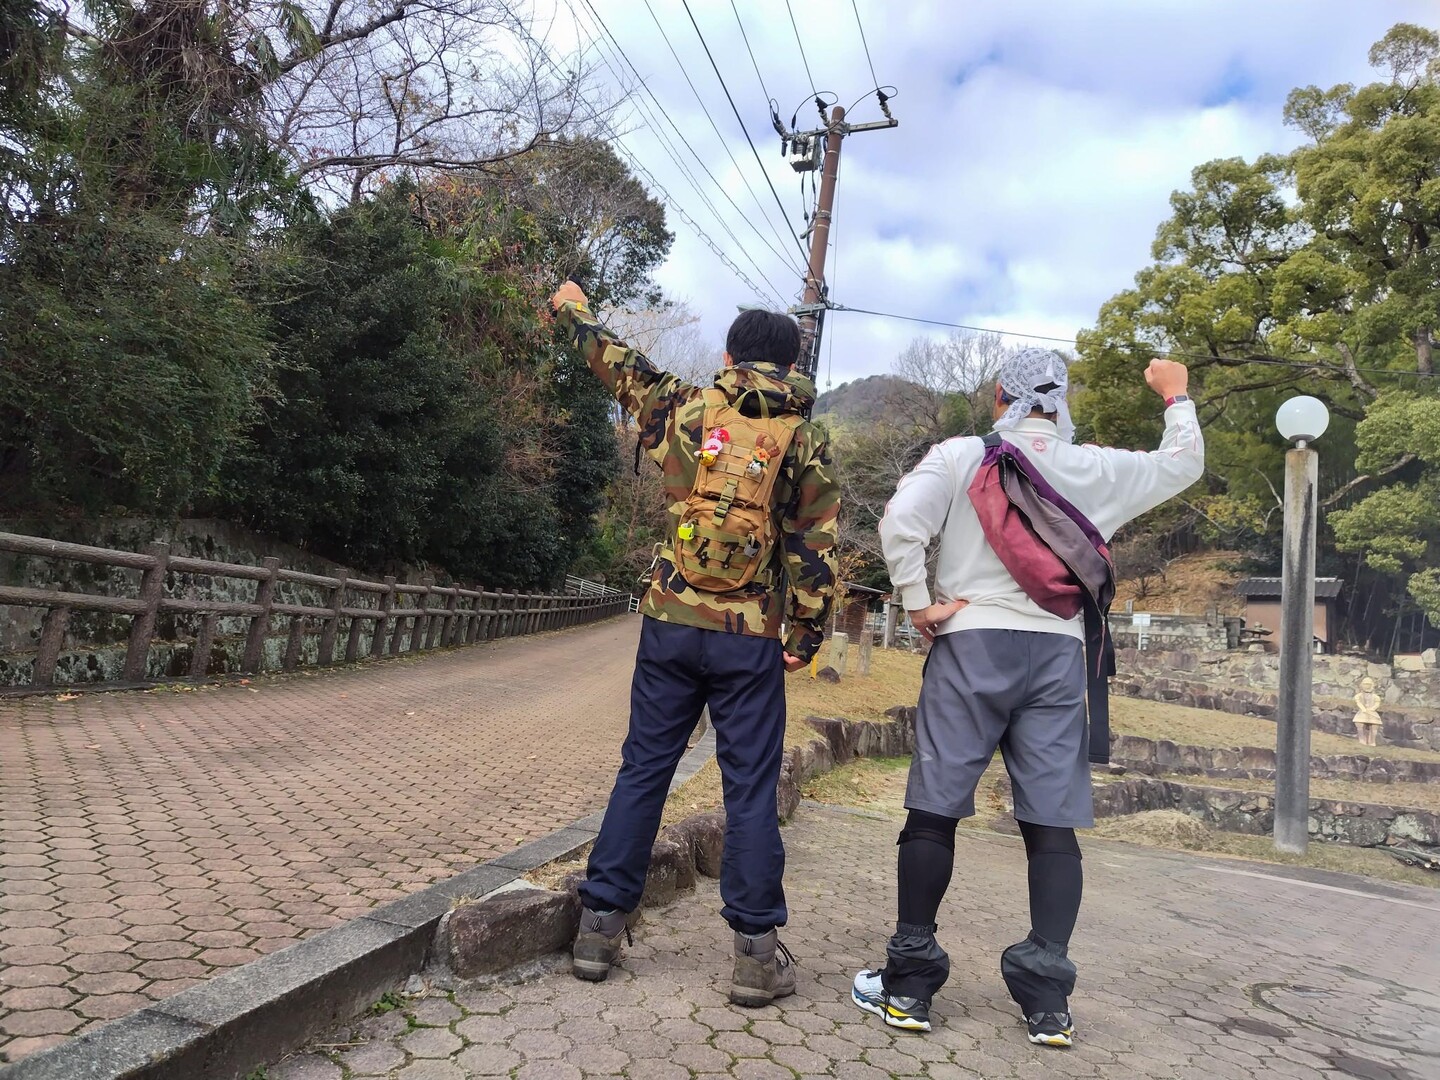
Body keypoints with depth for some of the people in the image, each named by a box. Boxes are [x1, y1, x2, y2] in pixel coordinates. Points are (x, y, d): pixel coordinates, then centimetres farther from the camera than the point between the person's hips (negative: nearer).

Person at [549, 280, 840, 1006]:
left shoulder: (686, 409, 4)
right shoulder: (803, 440, 0)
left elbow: (622, 368, 21)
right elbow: (817, 549, -4)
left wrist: (575, 312, 39)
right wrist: (806, 635, 5)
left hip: (671, 621, 2)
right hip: (751, 638, -2)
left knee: (643, 769, 11)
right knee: (750, 788, 5)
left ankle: (601, 925, 19)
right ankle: (756, 951, 11)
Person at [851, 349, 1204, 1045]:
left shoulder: (961, 455, 2)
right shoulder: (1096, 469, 9)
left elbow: (900, 523, -13)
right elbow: (1182, 466, 26)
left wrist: (918, 604, -4)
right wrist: (1177, 397, 41)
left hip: (972, 642, -2)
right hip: (1058, 651, 3)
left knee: (934, 809, 1)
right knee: (1052, 823, 7)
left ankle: (908, 985, 7)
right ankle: (1047, 998, 10)